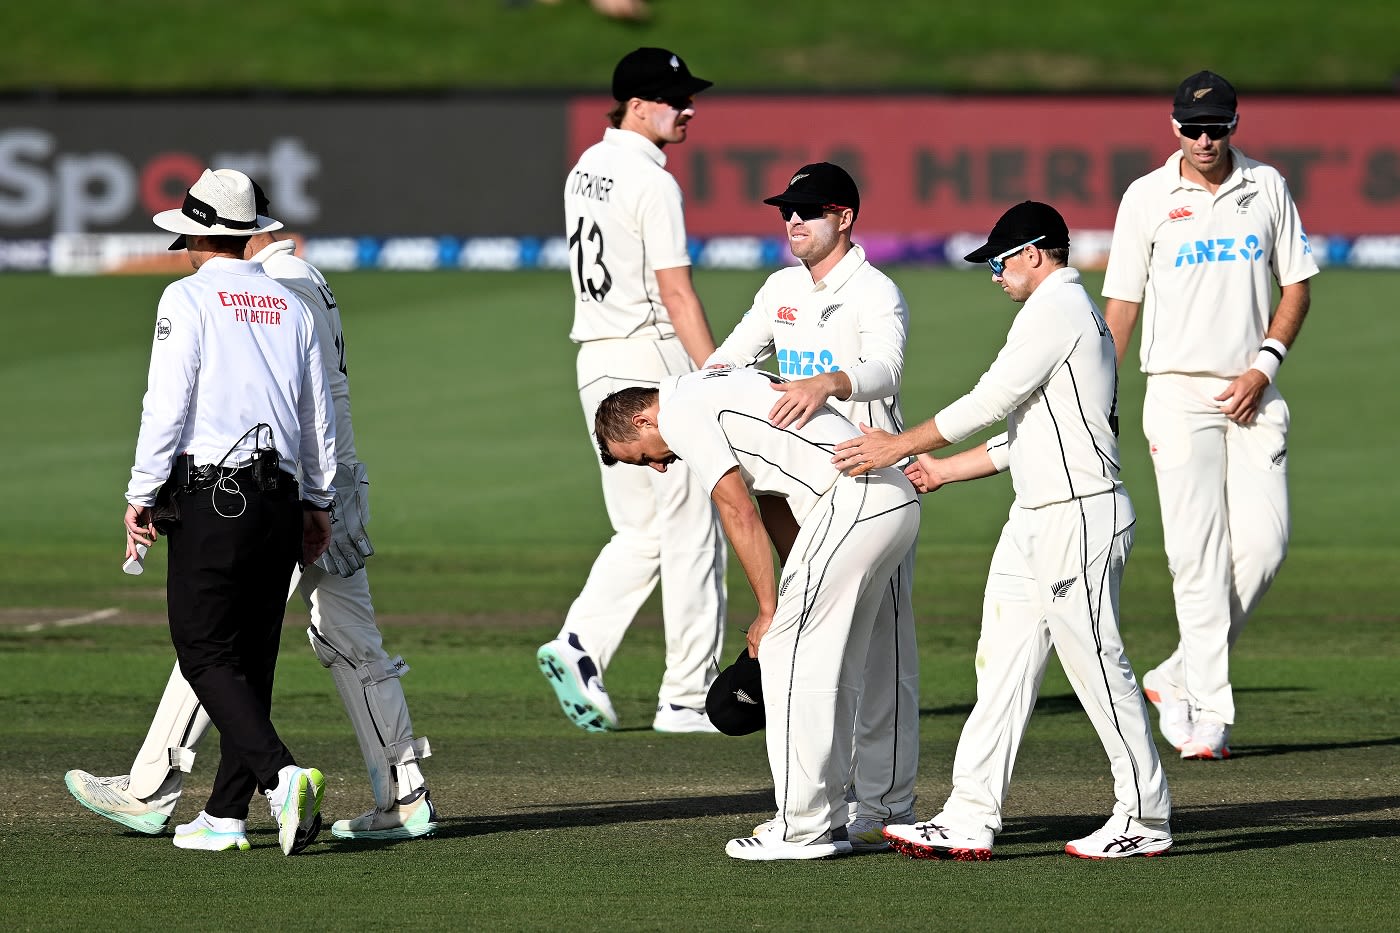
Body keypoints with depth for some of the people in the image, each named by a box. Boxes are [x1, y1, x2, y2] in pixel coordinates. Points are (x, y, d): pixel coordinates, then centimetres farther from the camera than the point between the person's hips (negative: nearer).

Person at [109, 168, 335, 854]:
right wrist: (318, 501, 25)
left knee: (206, 655, -6)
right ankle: (225, 816, 11)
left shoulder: (188, 300, -4)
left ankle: (282, 774, -26)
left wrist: (141, 494, -5)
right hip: (279, 501, 6)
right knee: (251, 658, 10)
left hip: (209, 499, -6)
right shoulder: (290, 307, 12)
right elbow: (319, 414, 16)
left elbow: (167, 405, -11)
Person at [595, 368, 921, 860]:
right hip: (898, 501, 10)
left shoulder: (681, 413, -1)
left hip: (852, 503, -10)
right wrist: (794, 598, 24)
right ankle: (830, 819, 18)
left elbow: (741, 516, -4)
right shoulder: (715, 388, 28)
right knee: (834, 667, 15)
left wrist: (770, 611, 2)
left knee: (787, 658, -4)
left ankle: (803, 829, -2)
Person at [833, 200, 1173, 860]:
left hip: (1080, 515, -11)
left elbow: (990, 400, -14)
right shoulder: (1071, 309, 22)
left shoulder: (1056, 307, -10)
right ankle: (969, 822, 3)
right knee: (1002, 664, 6)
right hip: (1036, 521, 11)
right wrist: (945, 470, 23)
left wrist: (899, 447, -7)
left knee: (1095, 664, -5)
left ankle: (1145, 820, 2)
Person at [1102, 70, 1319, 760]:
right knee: (1198, 554, -9)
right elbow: (1121, 303, 3)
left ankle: (1179, 677, 9)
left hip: (1253, 394, 3)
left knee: (1263, 541, -7)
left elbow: (1297, 284, 11)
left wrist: (1264, 366, -4)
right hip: (1179, 393, -3)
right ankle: (1209, 710, -8)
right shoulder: (1148, 197, 2)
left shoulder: (1267, 188, 8)